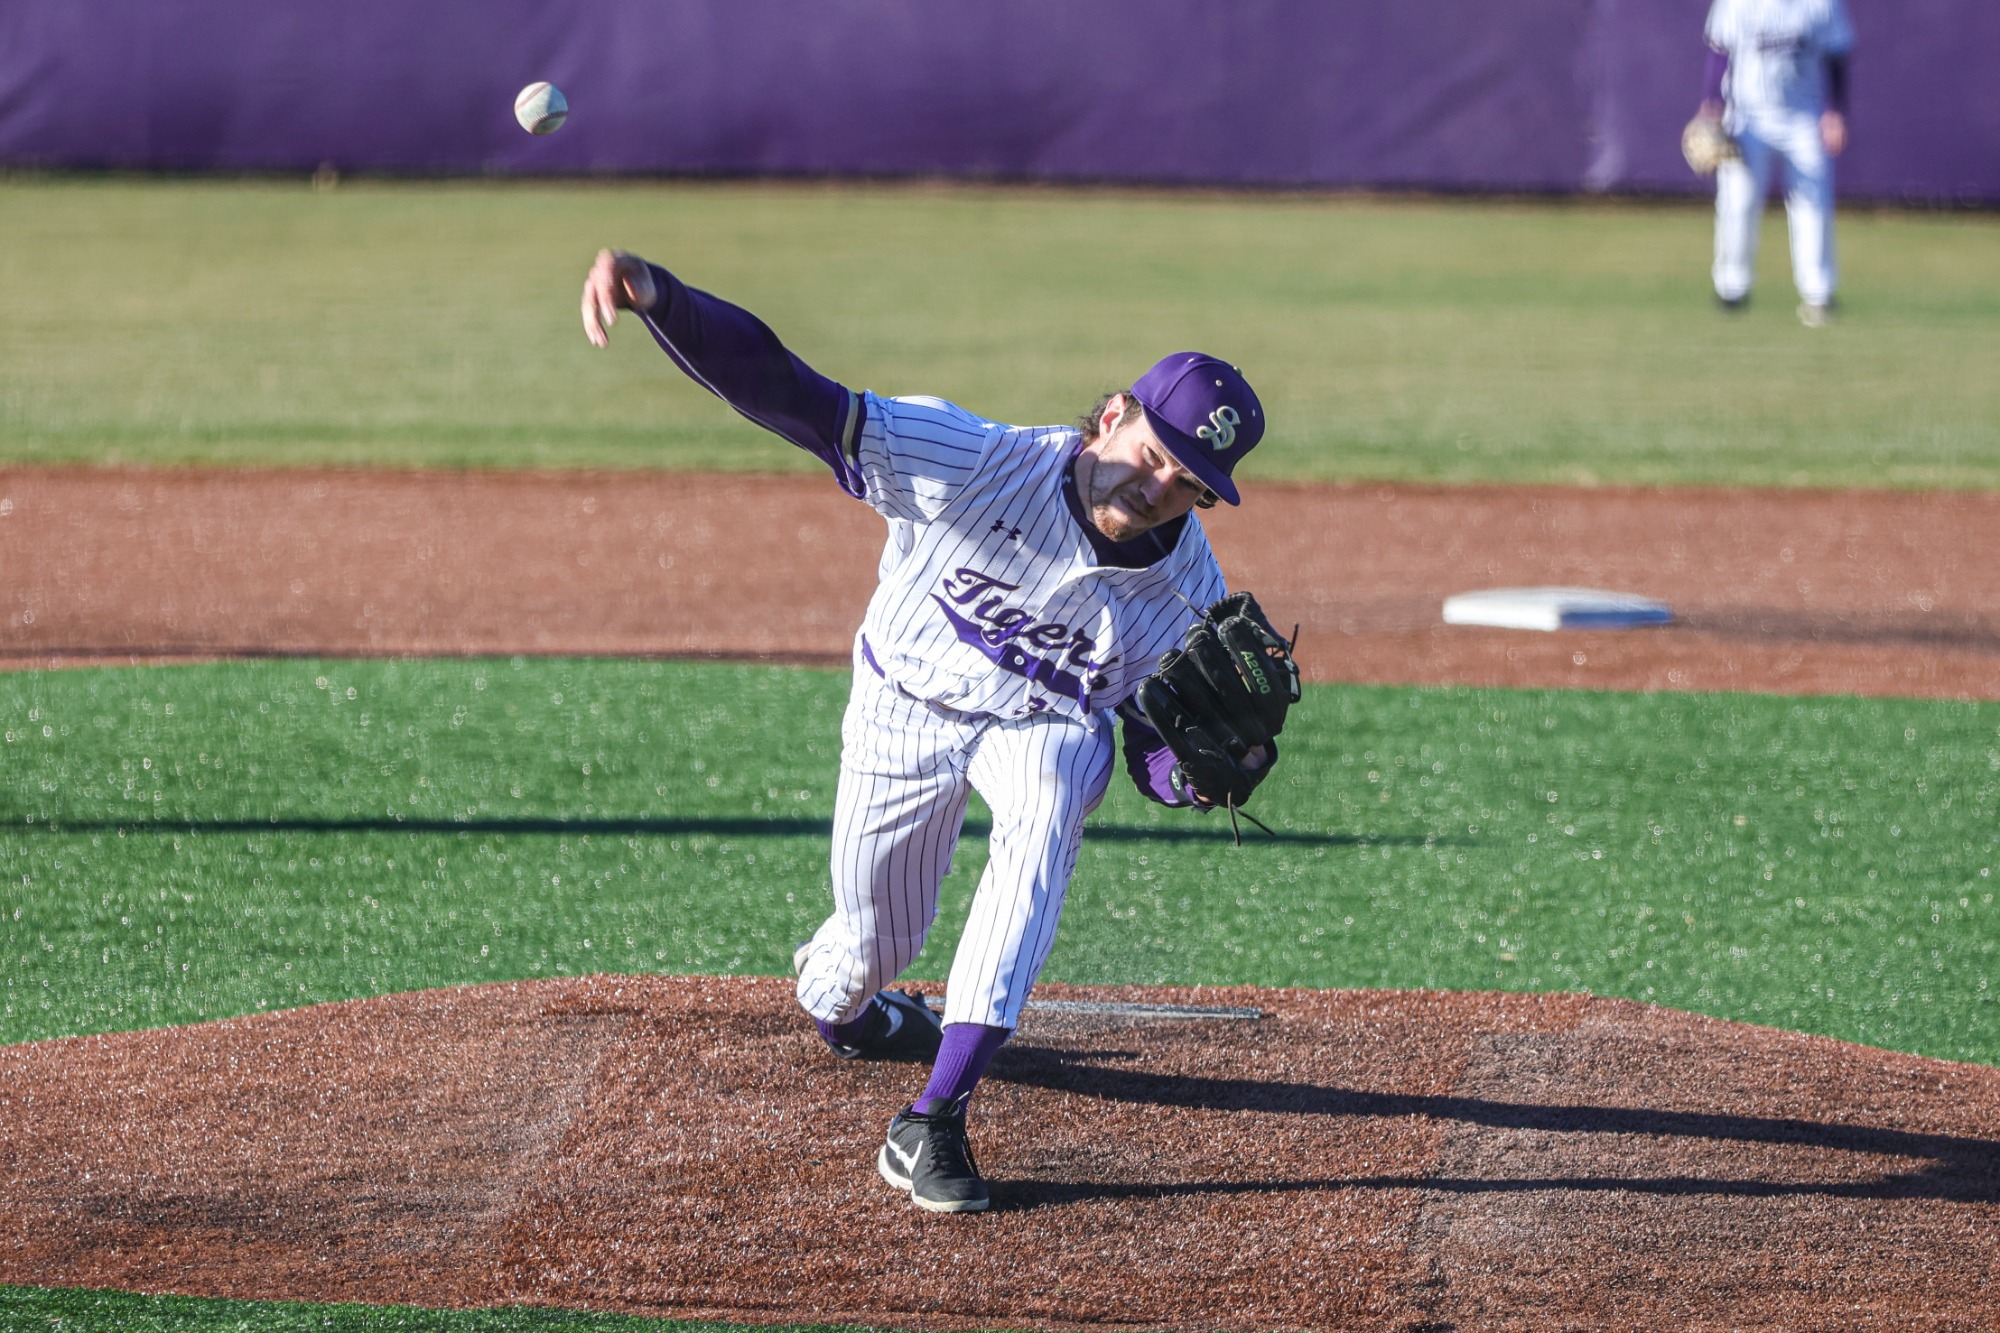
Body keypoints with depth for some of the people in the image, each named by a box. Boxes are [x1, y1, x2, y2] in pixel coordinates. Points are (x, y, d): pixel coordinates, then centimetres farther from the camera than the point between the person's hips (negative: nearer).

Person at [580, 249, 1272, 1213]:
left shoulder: (1190, 597, -22)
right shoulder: (972, 464, -32)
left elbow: (1159, 760, -11)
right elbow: (788, 395, -40)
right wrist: (659, 297, -58)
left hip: (1049, 726, 0)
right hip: (905, 709, 0)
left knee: (1044, 816, -34)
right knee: (876, 944, 11)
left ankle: (933, 1125, -37)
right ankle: (832, 993, 56)